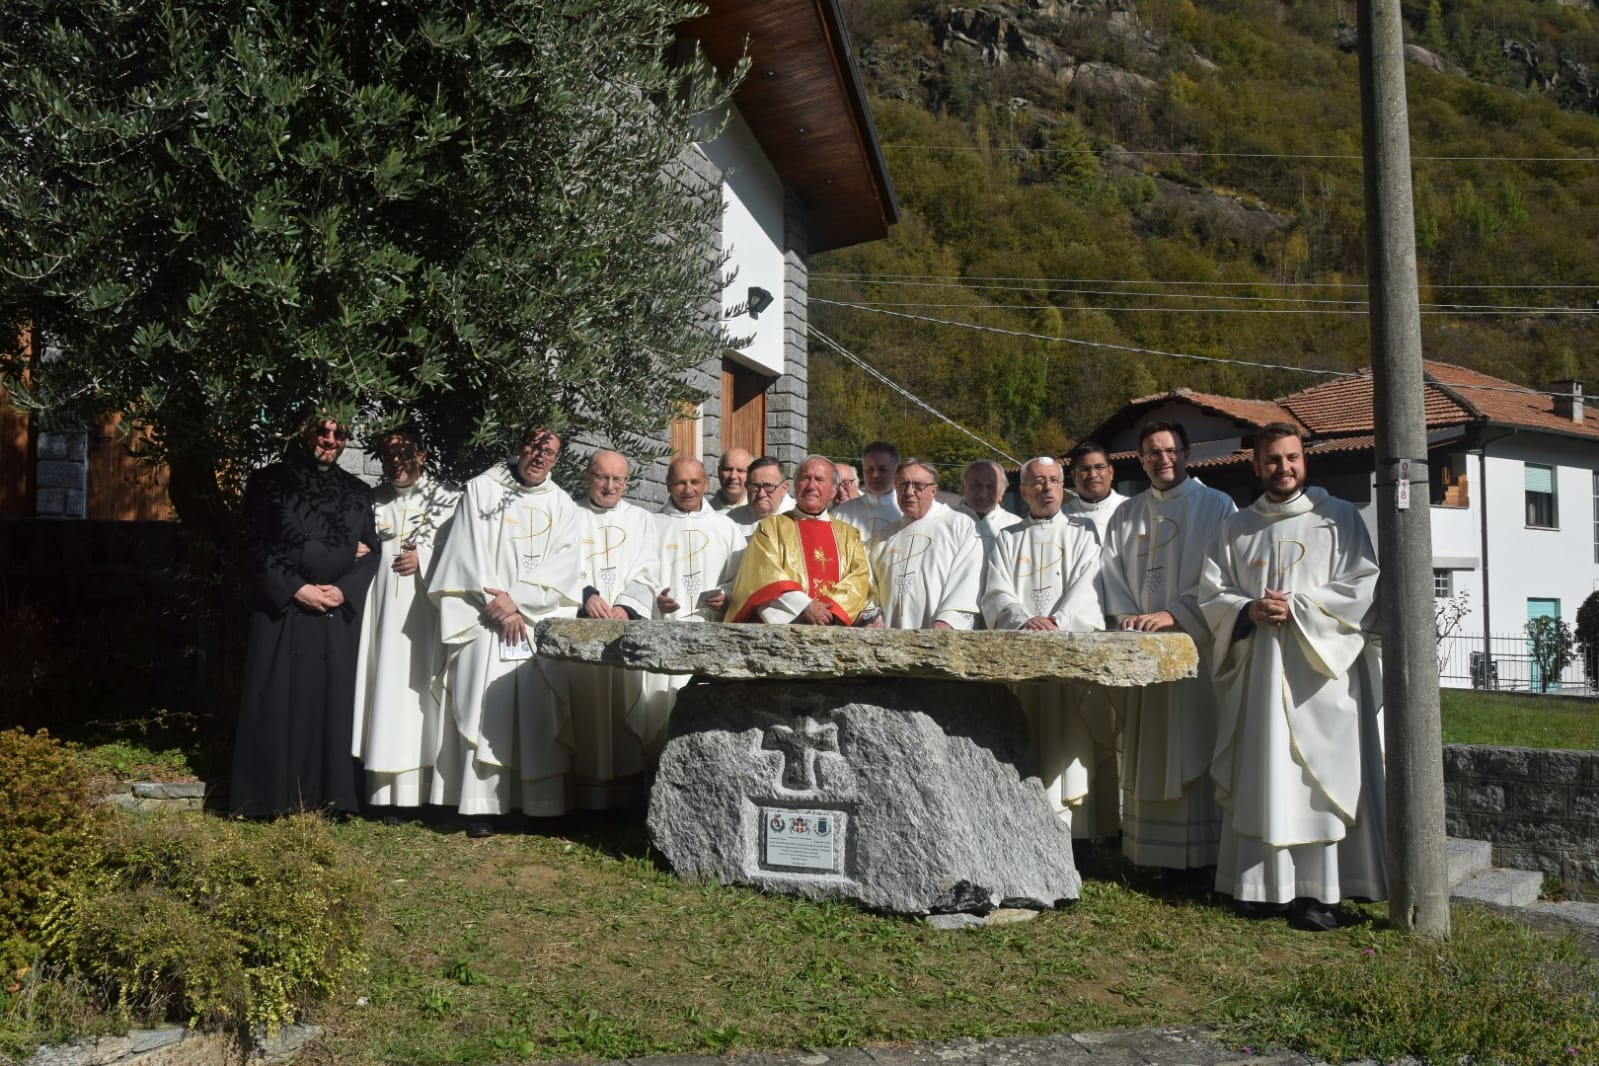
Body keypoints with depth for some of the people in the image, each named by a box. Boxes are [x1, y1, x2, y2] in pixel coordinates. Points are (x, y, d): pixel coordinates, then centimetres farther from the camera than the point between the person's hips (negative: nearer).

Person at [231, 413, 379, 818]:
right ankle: (275, 799, 5)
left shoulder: (357, 492, 13)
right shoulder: (269, 482, 4)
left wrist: (343, 590, -8)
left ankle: (331, 797, 8)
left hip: (338, 618, 3)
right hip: (280, 612, -2)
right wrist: (295, 589, -12)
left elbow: (371, 554, 9)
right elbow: (255, 549, -1)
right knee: (279, 705, -2)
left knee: (334, 705, 3)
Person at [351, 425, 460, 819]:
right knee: (386, 690, -2)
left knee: (422, 692, -5)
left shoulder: (448, 497, 5)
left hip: (426, 611, -3)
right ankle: (389, 793, 1)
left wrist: (424, 558, -9)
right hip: (384, 609, 3)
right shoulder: (372, 500, 17)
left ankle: (427, 793, -2)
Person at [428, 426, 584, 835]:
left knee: (538, 713, -2)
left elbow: (565, 566, 1)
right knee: (485, 709, -7)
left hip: (540, 624, 2)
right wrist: (497, 602, -9)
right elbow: (469, 553, -1)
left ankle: (541, 805, 3)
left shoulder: (563, 507, 12)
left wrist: (518, 601, -10)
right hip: (486, 620, -2)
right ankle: (481, 805, -5)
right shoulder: (480, 490, 7)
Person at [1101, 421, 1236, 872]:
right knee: (1147, 752, 6)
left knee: (1193, 748, -4)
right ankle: (1150, 848, 12)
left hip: (1197, 646, -4)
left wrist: (1175, 614, -17)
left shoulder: (1216, 507, 2)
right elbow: (1111, 572, 9)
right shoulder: (1126, 515, 16)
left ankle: (1200, 853, 1)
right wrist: (1127, 616, -8)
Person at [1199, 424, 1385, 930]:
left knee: (1320, 775, -5)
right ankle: (1267, 885, 8)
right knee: (1261, 777, 2)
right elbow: (1212, 595, 9)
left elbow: (1364, 587, -3)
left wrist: (1297, 606, -12)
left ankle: (1317, 890, -2)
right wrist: (1249, 610, -10)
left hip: (1319, 668, -3)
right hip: (1257, 672, 3)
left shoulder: (1338, 517, 5)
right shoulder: (1237, 528, 13)